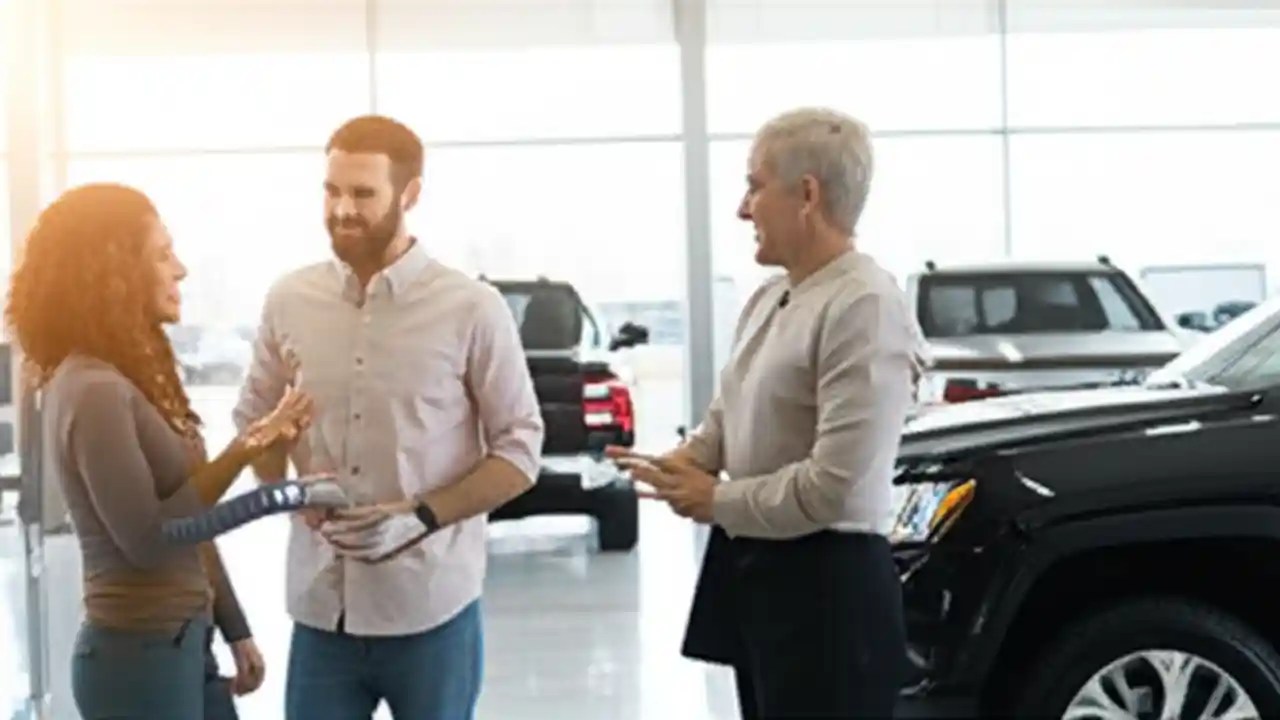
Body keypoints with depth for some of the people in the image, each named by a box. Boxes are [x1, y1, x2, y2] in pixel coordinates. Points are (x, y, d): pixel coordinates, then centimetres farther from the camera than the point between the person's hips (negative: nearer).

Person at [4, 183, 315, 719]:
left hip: (181, 645, 9)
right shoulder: (94, 392, -19)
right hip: (138, 659, -9)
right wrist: (245, 450, -22)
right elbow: (147, 539, -22)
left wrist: (235, 631, 17)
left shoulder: (131, 378, 11)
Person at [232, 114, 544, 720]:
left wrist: (420, 516, -16)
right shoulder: (289, 300, 4)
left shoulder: (471, 309, -7)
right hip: (321, 605, 3)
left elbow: (518, 450, -3)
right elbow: (253, 420, 15)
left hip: (429, 608, -2)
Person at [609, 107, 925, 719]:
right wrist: (683, 462, -2)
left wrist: (717, 500, -12)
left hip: (826, 584, -9)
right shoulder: (768, 298, 10)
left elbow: (834, 485, -25)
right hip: (754, 567, 9)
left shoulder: (864, 307, -20)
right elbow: (728, 415, 20)